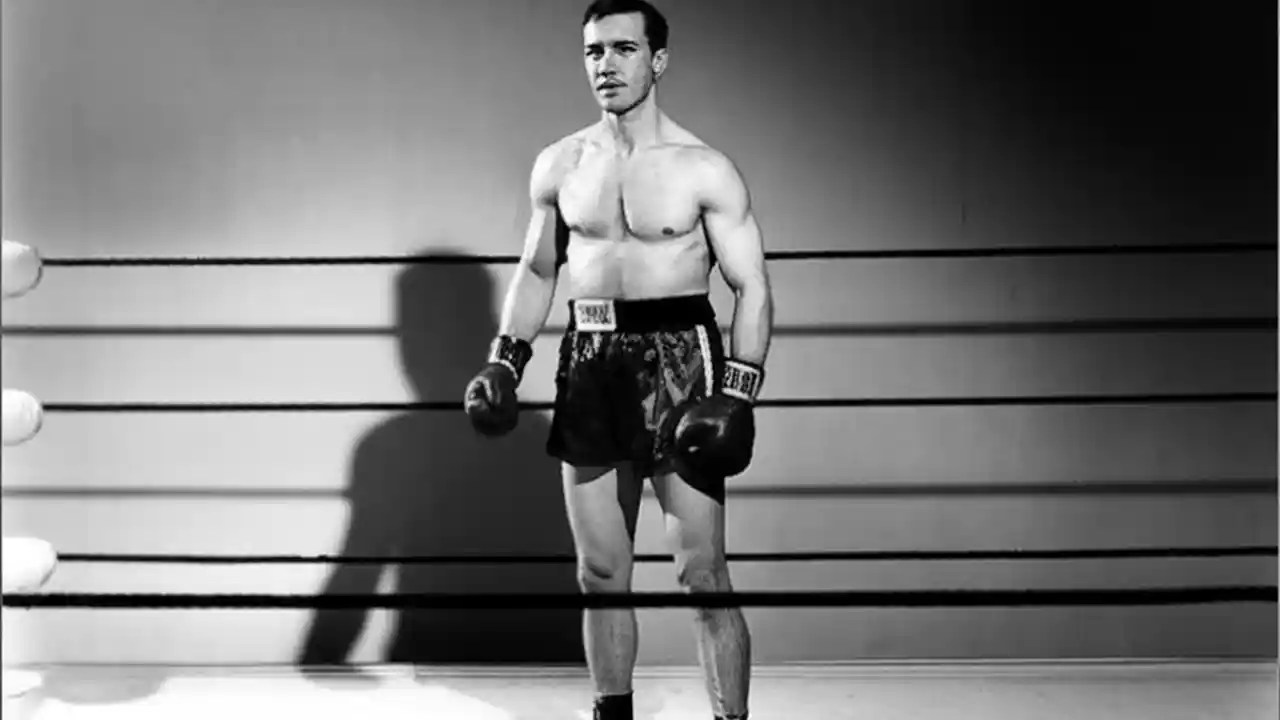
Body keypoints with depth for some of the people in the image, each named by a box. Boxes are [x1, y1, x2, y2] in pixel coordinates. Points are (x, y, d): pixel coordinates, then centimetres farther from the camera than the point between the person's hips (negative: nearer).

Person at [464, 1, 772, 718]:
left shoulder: (704, 169, -5)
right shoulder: (558, 166, 8)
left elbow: (753, 288, -5)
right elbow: (538, 271, 18)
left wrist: (740, 391, -16)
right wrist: (505, 359, 7)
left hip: (678, 358, -4)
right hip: (590, 363, 5)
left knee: (702, 572, -5)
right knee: (600, 573, 10)